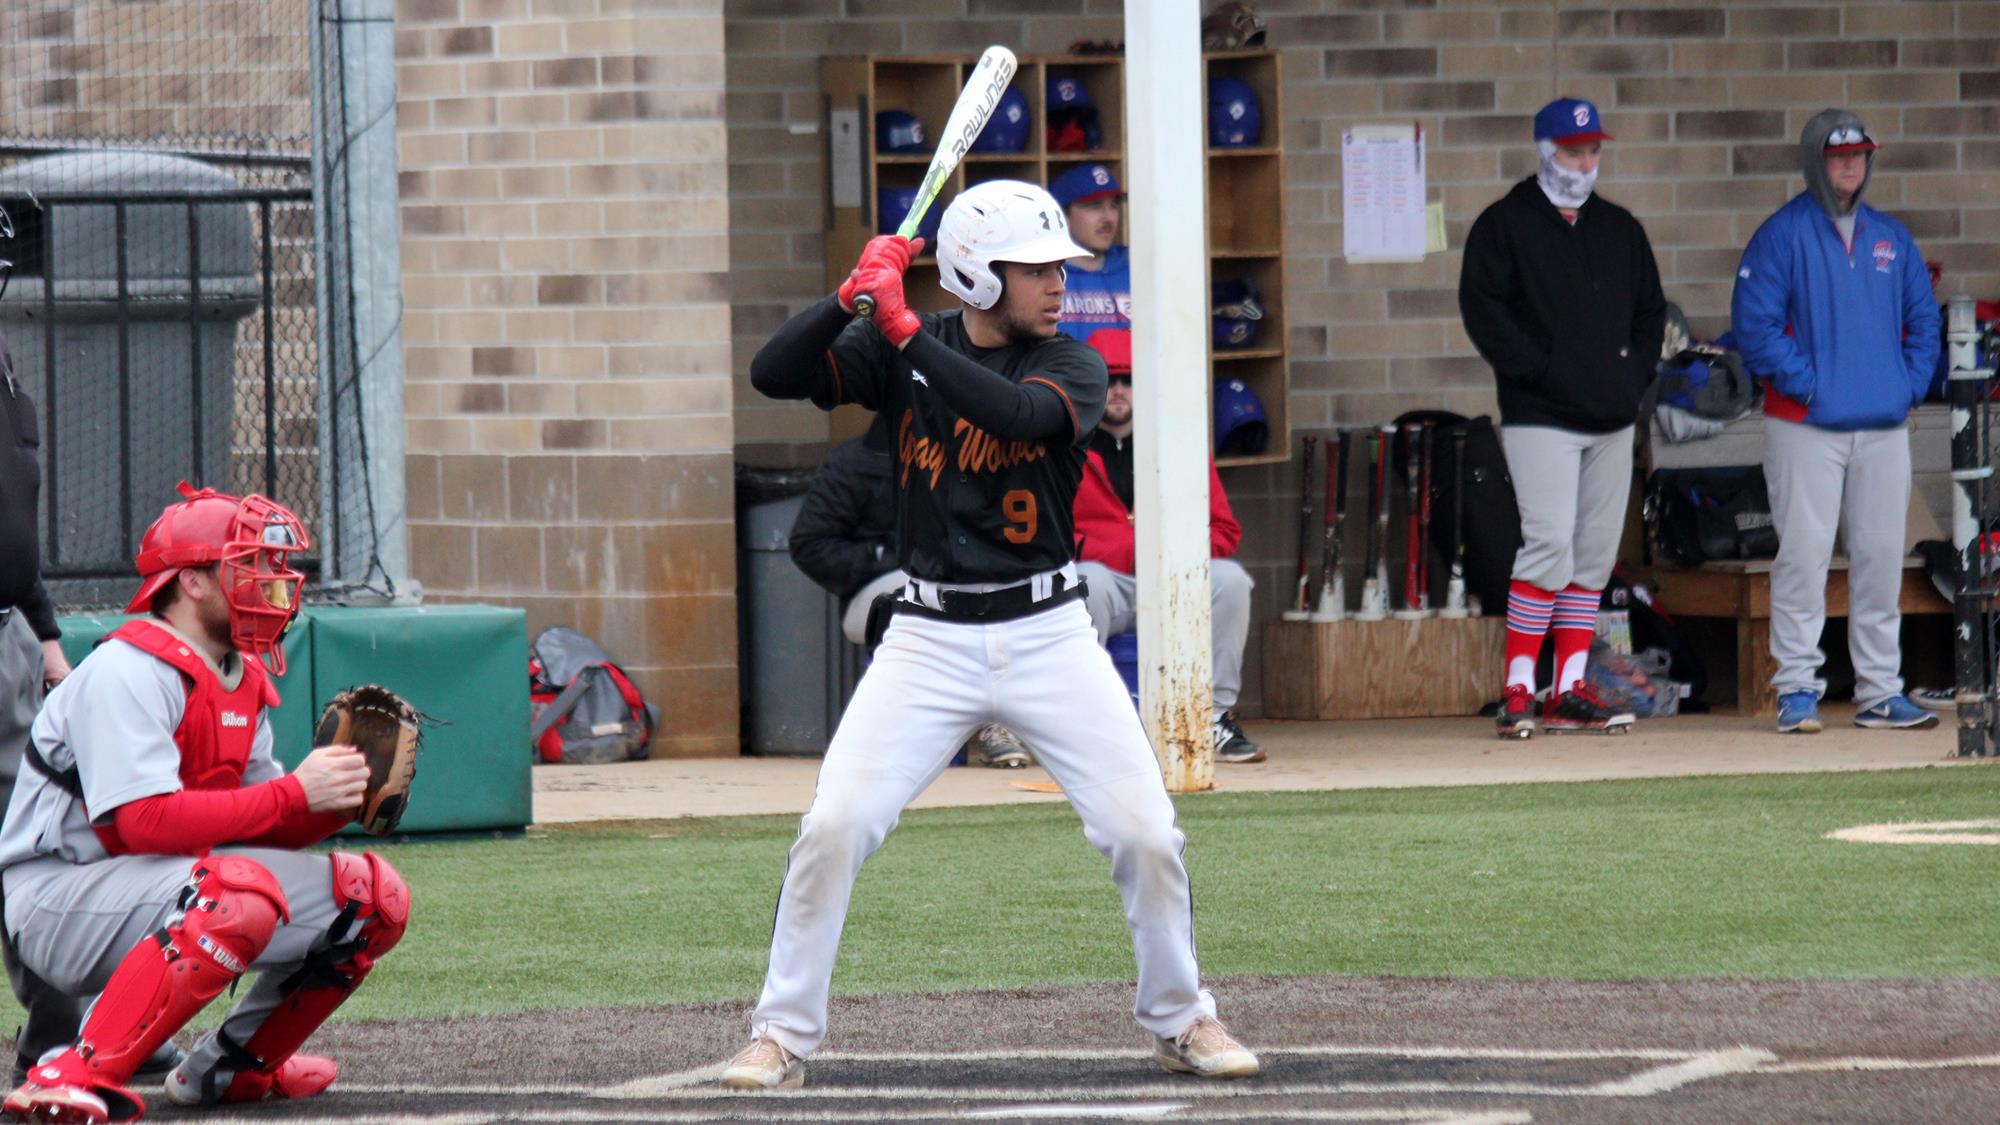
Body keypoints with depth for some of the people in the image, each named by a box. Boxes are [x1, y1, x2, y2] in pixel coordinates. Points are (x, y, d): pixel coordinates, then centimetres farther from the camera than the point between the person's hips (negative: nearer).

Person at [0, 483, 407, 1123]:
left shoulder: (246, 681, 13)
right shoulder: (128, 672, -17)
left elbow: (260, 828, 11)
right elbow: (147, 820, -27)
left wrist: (337, 801, -9)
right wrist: (295, 794, -24)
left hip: (158, 889, 9)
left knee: (372, 895, 5)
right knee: (242, 892, -37)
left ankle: (232, 1069, 15)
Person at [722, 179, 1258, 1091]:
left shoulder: (1070, 367, -2)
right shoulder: (898, 353, 1)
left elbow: (1019, 416, -25)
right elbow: (773, 374, -8)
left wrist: (904, 330, -29)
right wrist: (854, 296, -23)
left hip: (1048, 634, 0)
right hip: (930, 639, 0)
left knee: (1145, 834, -5)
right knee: (832, 828, -12)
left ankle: (1181, 1021, 16)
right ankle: (781, 1034, 0)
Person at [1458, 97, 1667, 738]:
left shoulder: (1620, 229, 18)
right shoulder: (1504, 226, 1)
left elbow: (1651, 308, 24)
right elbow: (1481, 307, -8)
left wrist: (1637, 368, 8)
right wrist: (1535, 368, -14)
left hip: (1613, 419, 6)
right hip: (1540, 417, -6)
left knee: (1595, 556, 5)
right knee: (1550, 546, -16)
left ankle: (1571, 691, 9)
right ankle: (1517, 690, -13)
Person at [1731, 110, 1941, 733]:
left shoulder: (1891, 238, 15)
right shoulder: (1781, 235, -2)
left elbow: (1922, 318, 18)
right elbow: (1753, 324, -8)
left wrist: (1911, 384, 4)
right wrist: (1804, 382, -13)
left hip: (1885, 425, 5)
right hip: (1807, 425, -5)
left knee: (1881, 557, 6)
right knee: (1803, 554, -8)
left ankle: (1880, 692, 11)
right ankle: (1797, 688, -4)